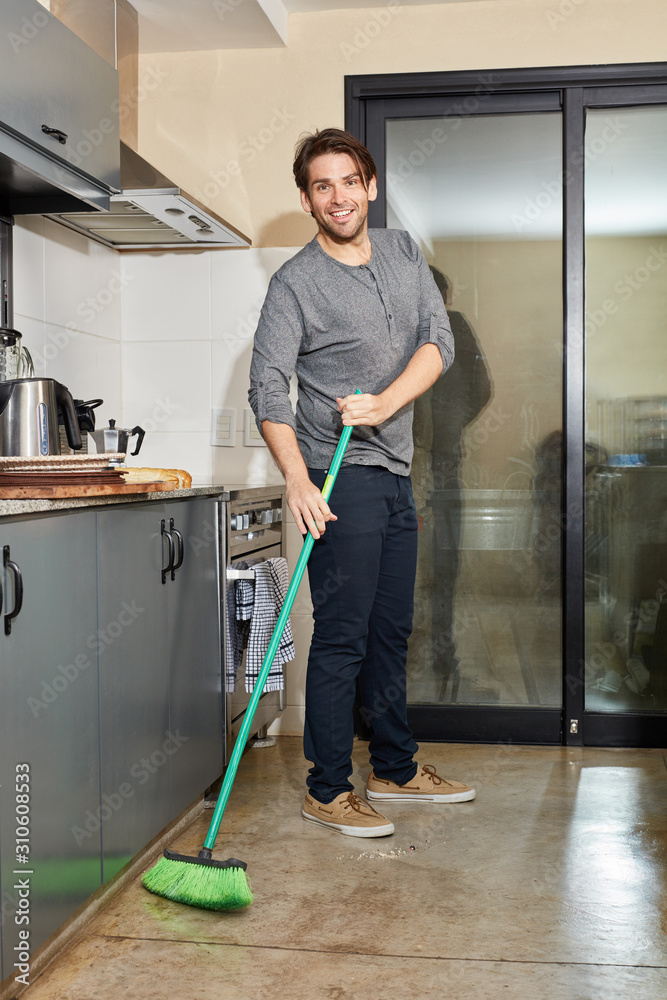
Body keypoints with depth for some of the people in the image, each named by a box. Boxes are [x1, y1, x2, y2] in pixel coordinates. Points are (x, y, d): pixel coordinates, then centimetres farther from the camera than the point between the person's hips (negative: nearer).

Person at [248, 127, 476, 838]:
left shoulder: (404, 253, 11)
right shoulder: (294, 283, -7)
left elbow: (439, 340, 2)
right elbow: (267, 389, -15)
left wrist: (385, 402, -17)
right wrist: (296, 481, -30)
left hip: (395, 476, 6)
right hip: (340, 482, -6)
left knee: (392, 631, 14)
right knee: (341, 636, -6)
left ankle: (396, 770, 28)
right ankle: (327, 790, 5)